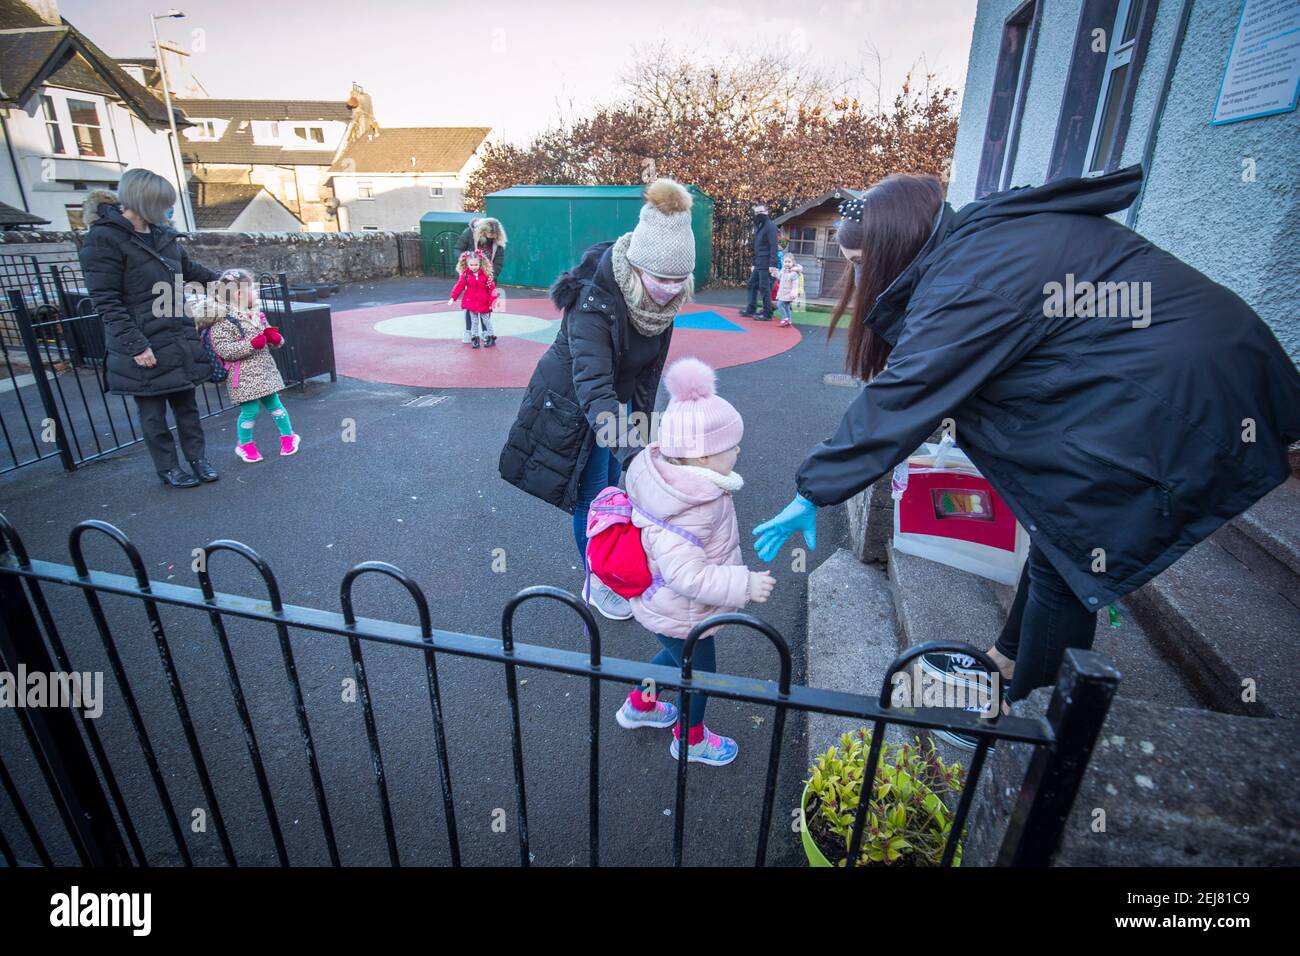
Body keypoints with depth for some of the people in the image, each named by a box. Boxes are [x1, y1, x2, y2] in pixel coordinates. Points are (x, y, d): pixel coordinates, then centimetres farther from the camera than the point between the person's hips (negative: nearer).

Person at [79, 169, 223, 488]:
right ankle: (167, 468, 20)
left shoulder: (162, 234, 7)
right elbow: (106, 301, -15)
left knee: (186, 404, 13)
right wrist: (136, 345, -19)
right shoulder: (104, 239, -12)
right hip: (145, 348, -6)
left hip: (179, 340, 6)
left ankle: (197, 458, 25)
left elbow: (191, 270, 25)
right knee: (153, 412, 7)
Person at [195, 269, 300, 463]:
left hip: (265, 371, 6)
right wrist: (252, 344, -26)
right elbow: (225, 350, -20)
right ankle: (245, 445, 20)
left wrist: (275, 338, -5)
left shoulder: (256, 315, 9)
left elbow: (270, 338, 20)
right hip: (244, 377, -6)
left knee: (274, 405, 14)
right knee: (250, 411, 0)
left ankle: (288, 436, 28)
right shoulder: (222, 322, -13)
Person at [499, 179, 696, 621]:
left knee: (611, 489, 19)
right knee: (590, 497, 5)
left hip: (618, 402, 6)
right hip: (573, 407, -6)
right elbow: (593, 389, -46)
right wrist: (631, 453, -56)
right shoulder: (595, 302, -36)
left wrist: (640, 418, 7)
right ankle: (597, 585, 26)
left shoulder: (662, 297, -13)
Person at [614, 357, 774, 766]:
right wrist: (743, 584, -34)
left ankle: (638, 706, 57)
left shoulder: (662, 470, -12)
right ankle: (691, 741, 46)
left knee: (675, 656, 34)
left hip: (660, 607, 9)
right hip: (680, 618, -9)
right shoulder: (688, 513, -39)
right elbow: (686, 574, -39)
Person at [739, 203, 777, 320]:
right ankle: (751, 309, 24)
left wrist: (772, 264, -23)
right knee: (752, 284, 14)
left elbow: (773, 246, -17)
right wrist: (754, 263, 19)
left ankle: (767, 313, 0)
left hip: (766, 263, -9)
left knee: (764, 287, -6)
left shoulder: (770, 226, -10)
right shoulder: (758, 226, 17)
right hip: (758, 263, 9)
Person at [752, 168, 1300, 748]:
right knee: (1055, 538, 17)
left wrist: (813, 493, -14)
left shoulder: (969, 283, -23)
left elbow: (897, 403, -23)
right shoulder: (983, 237, 5)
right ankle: (1006, 667, 35)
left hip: (1174, 408, -9)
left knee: (1066, 561, 2)